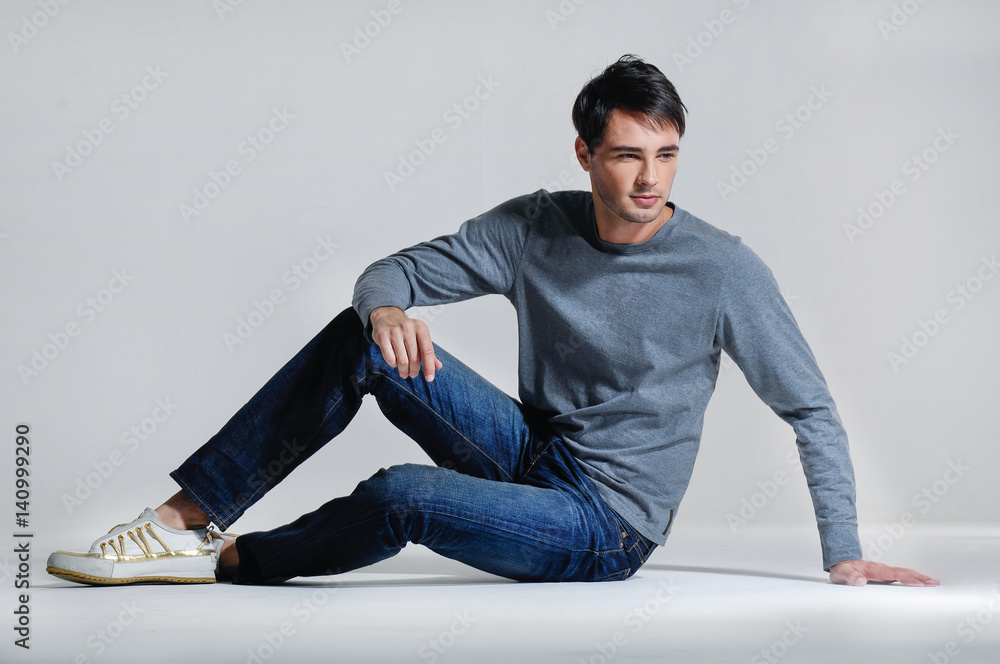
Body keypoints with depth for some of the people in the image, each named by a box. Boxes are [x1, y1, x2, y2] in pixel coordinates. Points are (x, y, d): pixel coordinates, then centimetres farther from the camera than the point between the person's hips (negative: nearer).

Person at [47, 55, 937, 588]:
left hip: (607, 530, -4)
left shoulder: (723, 271, -14)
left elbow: (812, 409, -8)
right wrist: (385, 309, -24)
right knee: (362, 341, -16)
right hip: (530, 455, 5)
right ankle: (188, 517, -13)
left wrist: (845, 557, -11)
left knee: (404, 494, -31)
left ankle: (235, 561, -4)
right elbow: (395, 270, 2)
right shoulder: (537, 227, -2)